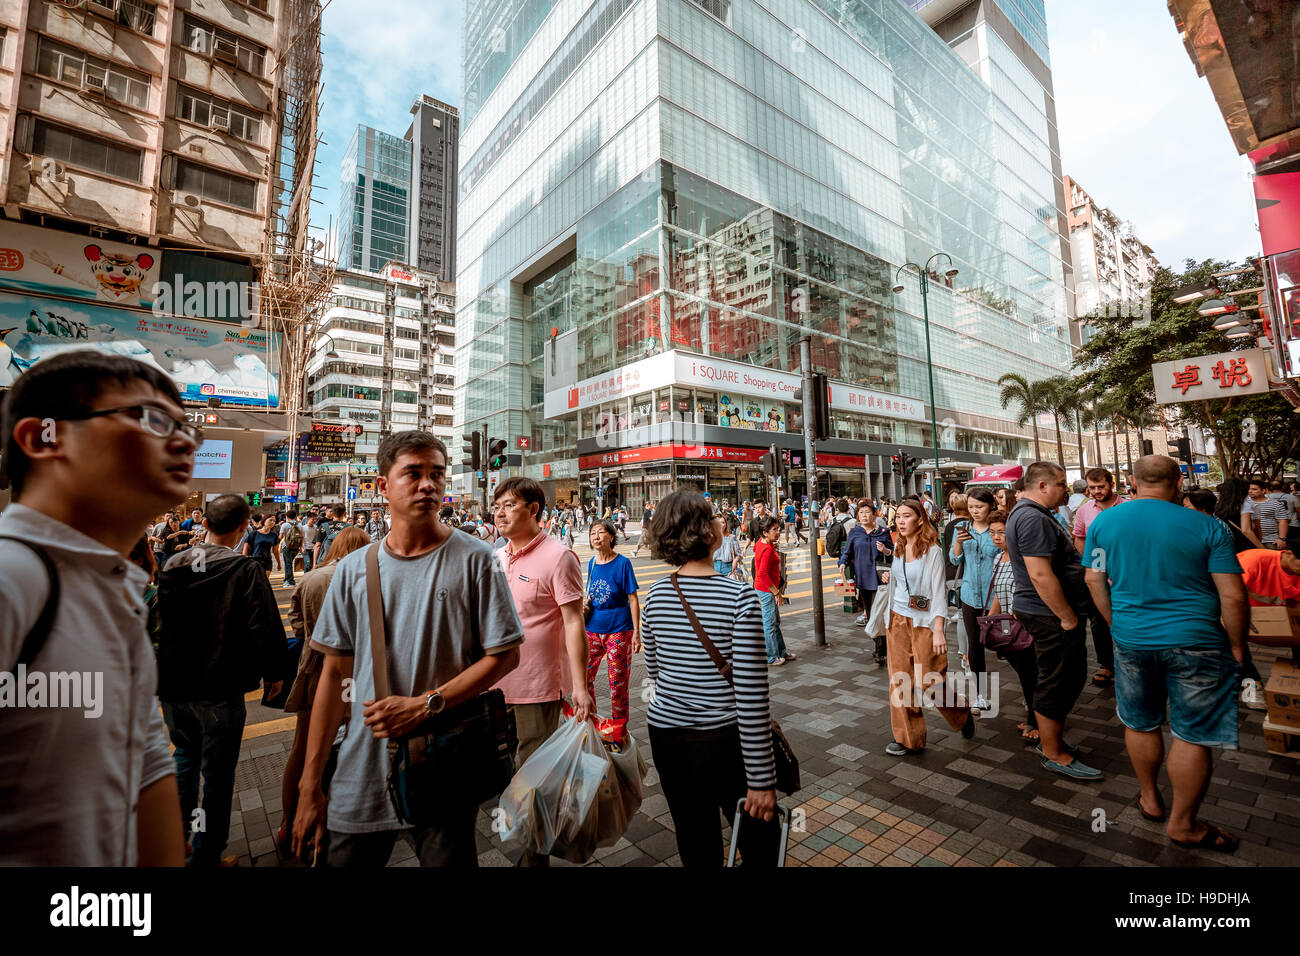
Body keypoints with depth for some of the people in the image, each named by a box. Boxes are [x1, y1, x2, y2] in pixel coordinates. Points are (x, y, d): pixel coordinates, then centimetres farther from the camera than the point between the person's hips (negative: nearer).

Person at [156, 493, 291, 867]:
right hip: (220, 689, -6)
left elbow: (160, 620, 9)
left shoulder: (172, 565, -1)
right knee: (217, 773, 9)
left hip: (174, 685, 6)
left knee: (185, 758, 26)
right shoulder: (245, 570, -19)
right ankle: (207, 855, 22)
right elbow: (265, 627, -20)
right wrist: (274, 672, -4)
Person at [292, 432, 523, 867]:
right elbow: (335, 672, 5)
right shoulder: (353, 569, 1)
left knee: (448, 858, 11)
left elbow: (505, 655, -9)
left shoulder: (475, 560, -10)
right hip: (360, 780, 3)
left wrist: (423, 705, -17)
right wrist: (309, 784, 5)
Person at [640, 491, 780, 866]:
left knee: (696, 846, 22)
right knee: (760, 843, 18)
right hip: (722, 740, -5)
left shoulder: (656, 595, -4)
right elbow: (751, 698, -19)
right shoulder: (739, 598, -20)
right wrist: (761, 779, -11)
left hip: (665, 736, 5)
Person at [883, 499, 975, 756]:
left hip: (924, 621, -5)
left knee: (930, 681, -1)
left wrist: (939, 630, -19)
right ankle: (908, 737, 16)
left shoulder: (932, 550, -11)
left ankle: (961, 713, 31)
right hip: (898, 619, 6)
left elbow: (939, 591, -14)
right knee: (900, 681, 5)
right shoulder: (898, 548, 8)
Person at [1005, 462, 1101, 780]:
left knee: (1071, 676, 20)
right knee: (1057, 682, 1)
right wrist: (1068, 617, -20)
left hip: (1052, 613, 11)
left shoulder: (1029, 513, 15)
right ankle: (1053, 754, 16)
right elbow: (1040, 576, -28)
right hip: (1051, 615, -11)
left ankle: (1051, 738, 34)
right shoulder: (1034, 519, -22)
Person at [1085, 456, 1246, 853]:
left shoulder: (1103, 522, -3)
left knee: (1140, 724, 18)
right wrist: (1236, 645, 5)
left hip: (1131, 640, 2)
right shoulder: (1206, 526, -8)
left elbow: (1095, 581, 2)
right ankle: (1183, 823, 23)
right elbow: (1233, 597, -8)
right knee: (1193, 735, 11)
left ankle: (1150, 800, 36)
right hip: (1195, 642, -2)